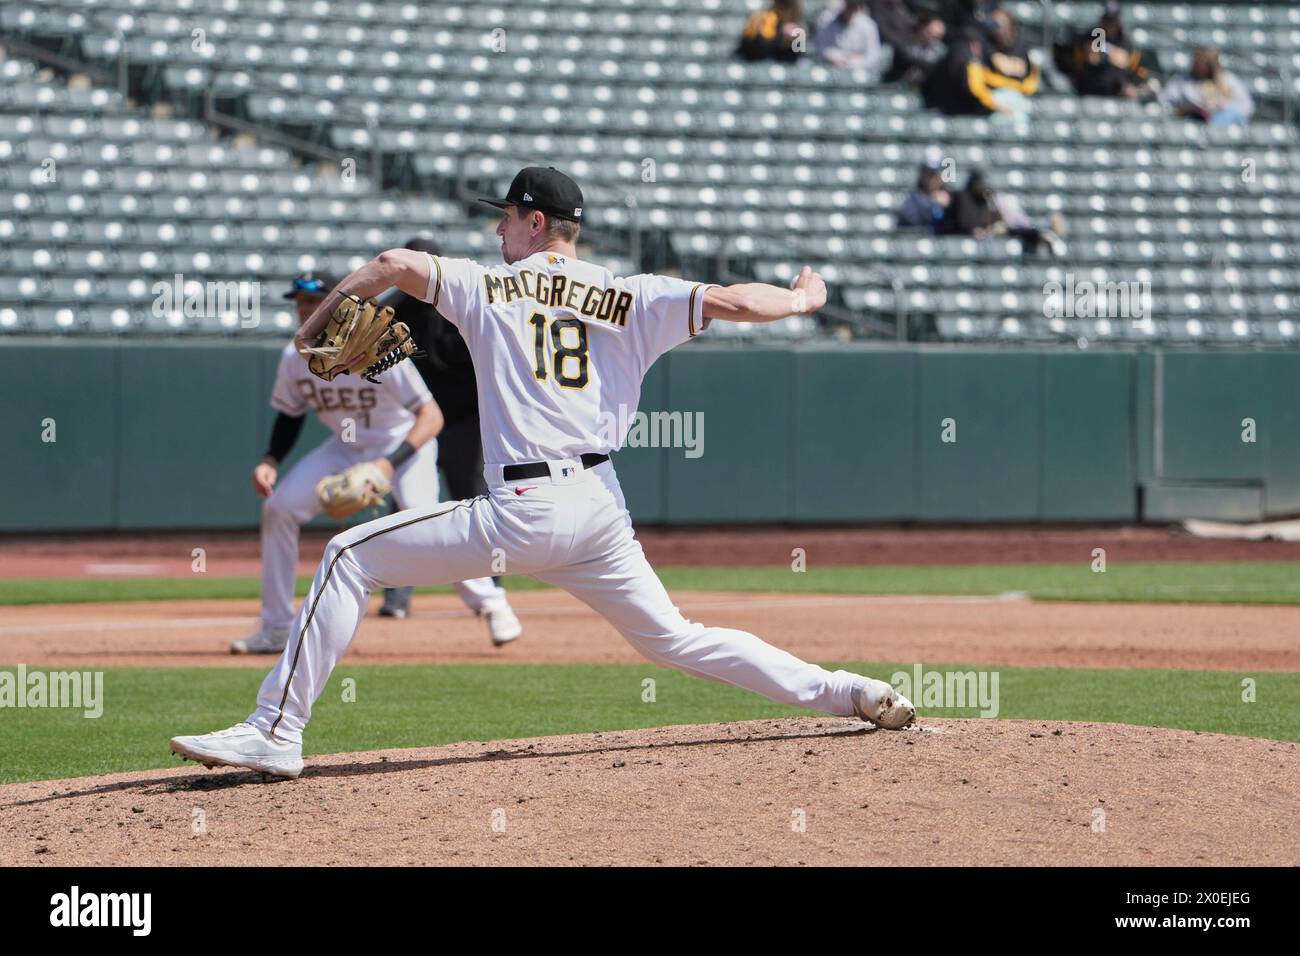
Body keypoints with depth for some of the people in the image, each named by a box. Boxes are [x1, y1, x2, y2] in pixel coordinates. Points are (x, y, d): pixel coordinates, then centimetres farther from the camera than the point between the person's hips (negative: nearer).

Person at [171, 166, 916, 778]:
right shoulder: (630, 300, 12)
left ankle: (276, 733, -7)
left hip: (525, 509, -5)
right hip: (603, 509, 5)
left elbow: (399, 264, -7)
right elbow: (730, 301, 5)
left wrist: (320, 323, 6)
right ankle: (843, 692, 14)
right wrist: (805, 300, 24)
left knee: (351, 557, 1)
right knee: (673, 638, 21)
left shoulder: (490, 288, 6)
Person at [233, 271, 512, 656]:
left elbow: (431, 416, -28)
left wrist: (390, 463, -41)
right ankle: (276, 628, 1)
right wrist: (270, 461, -10)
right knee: (278, 506, -8)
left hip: (403, 444, -6)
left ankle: (489, 603, -6)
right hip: (346, 448, 6)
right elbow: (290, 414, 8)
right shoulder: (295, 357, -11)